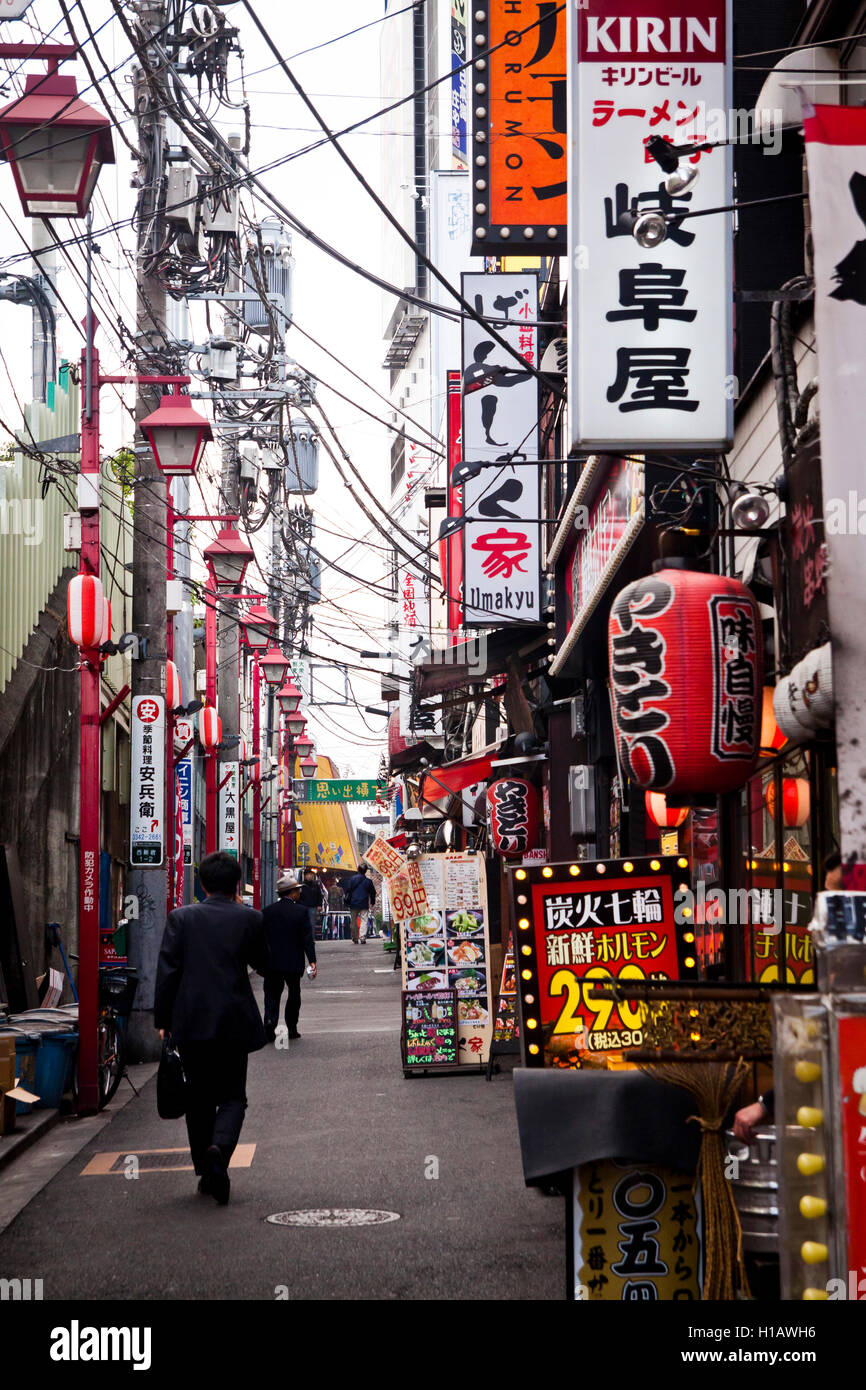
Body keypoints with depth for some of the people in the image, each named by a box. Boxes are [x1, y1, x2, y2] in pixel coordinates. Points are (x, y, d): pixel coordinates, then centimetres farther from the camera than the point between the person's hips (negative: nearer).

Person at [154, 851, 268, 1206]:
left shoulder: (181, 917, -1)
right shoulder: (249, 918, -2)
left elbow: (167, 970, -3)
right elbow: (263, 963, 12)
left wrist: (162, 1019, 4)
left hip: (190, 1023, 1)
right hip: (233, 1022, -1)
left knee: (199, 1097, 13)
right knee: (233, 1095, 5)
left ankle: (206, 1173, 17)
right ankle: (219, 1147, -24)